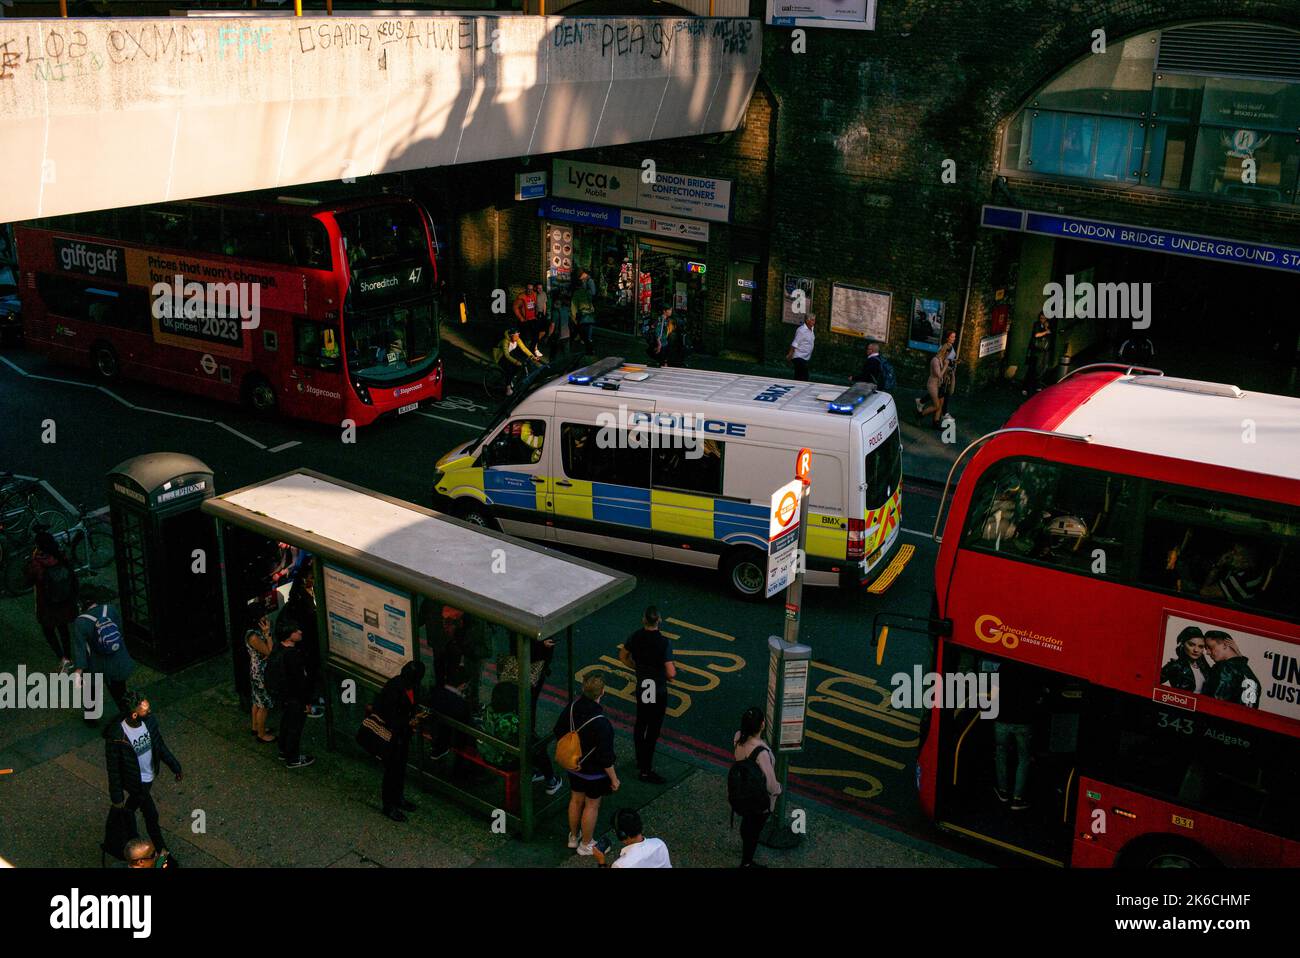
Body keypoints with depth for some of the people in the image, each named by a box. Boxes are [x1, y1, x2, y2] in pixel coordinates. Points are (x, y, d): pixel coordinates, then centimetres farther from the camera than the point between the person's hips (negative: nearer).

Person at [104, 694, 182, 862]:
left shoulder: (149, 721, -16)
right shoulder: (116, 736, -33)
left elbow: (160, 746, 1)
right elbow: (113, 768, -21)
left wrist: (175, 767, 5)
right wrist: (116, 796, -13)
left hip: (149, 776, 5)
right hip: (137, 783, -5)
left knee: (130, 809, 28)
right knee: (151, 815, 8)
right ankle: (161, 850, 28)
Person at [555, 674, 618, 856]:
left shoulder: (571, 708, -15)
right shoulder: (600, 723, -35)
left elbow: (557, 732, 1)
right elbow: (606, 756, -27)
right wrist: (614, 778, -12)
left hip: (574, 765, 6)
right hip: (594, 772, -6)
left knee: (576, 800, 25)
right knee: (592, 805, 16)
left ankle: (573, 837, 45)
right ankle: (586, 845, 34)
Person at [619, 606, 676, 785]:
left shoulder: (635, 637, -8)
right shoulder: (663, 642, -25)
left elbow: (623, 657, 8)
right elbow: (671, 673, -27)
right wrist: (674, 670, -4)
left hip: (641, 688, 6)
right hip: (657, 691, -6)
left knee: (640, 724, 22)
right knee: (653, 730, 4)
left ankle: (640, 759, 40)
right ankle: (646, 770, 12)